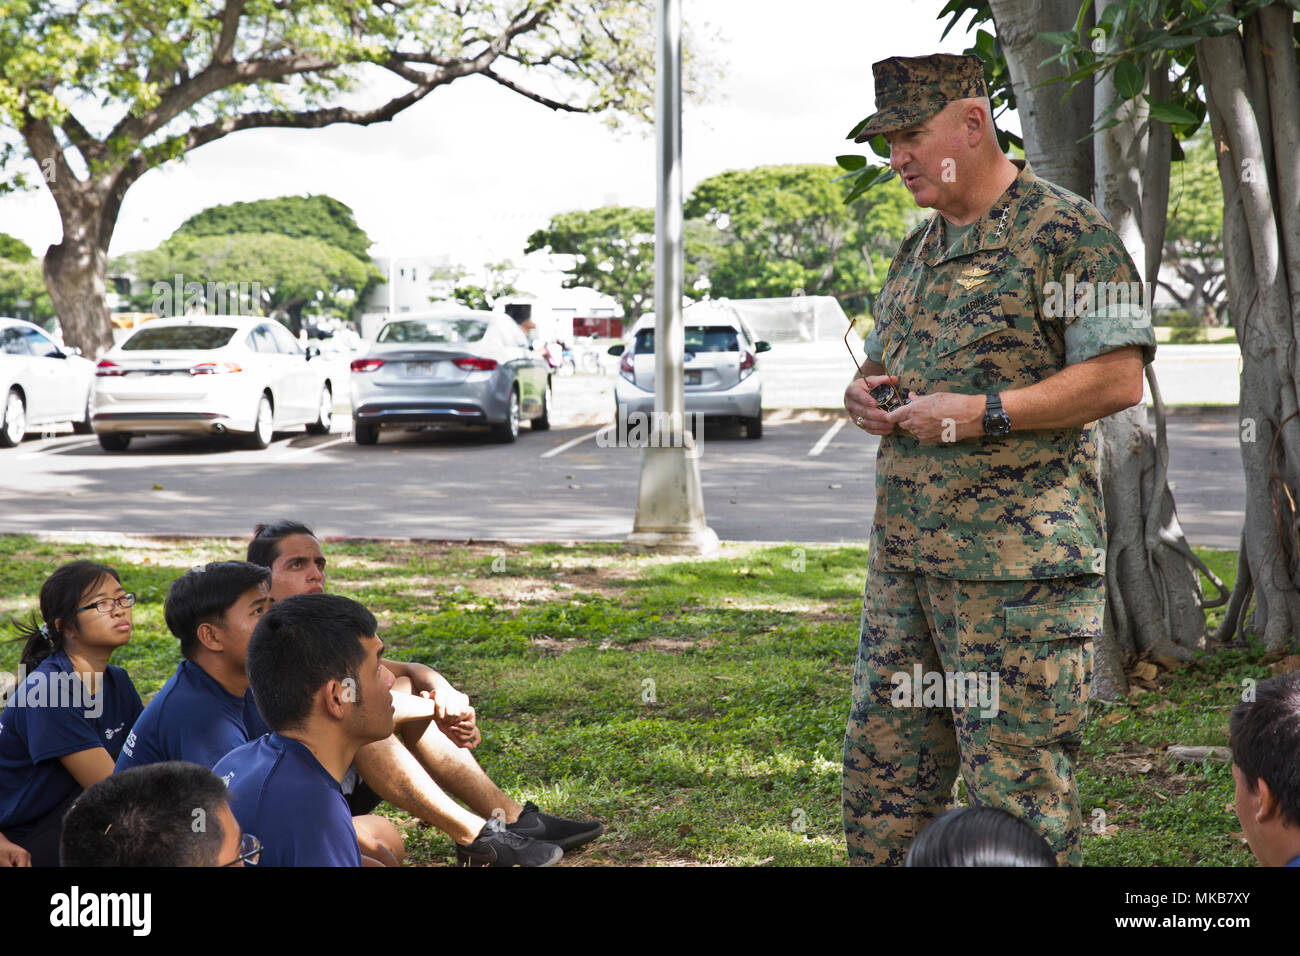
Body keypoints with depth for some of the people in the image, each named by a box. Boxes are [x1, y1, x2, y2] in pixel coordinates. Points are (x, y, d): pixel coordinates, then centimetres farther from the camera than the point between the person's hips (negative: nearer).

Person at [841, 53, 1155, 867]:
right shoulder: (919, 249, 19)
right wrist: (864, 394, 7)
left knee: (1018, 788, -4)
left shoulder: (1069, 234, -6)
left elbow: (1119, 378, -13)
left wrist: (981, 414, -19)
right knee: (882, 770, 11)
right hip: (906, 556, 8)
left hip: (1020, 566, -8)